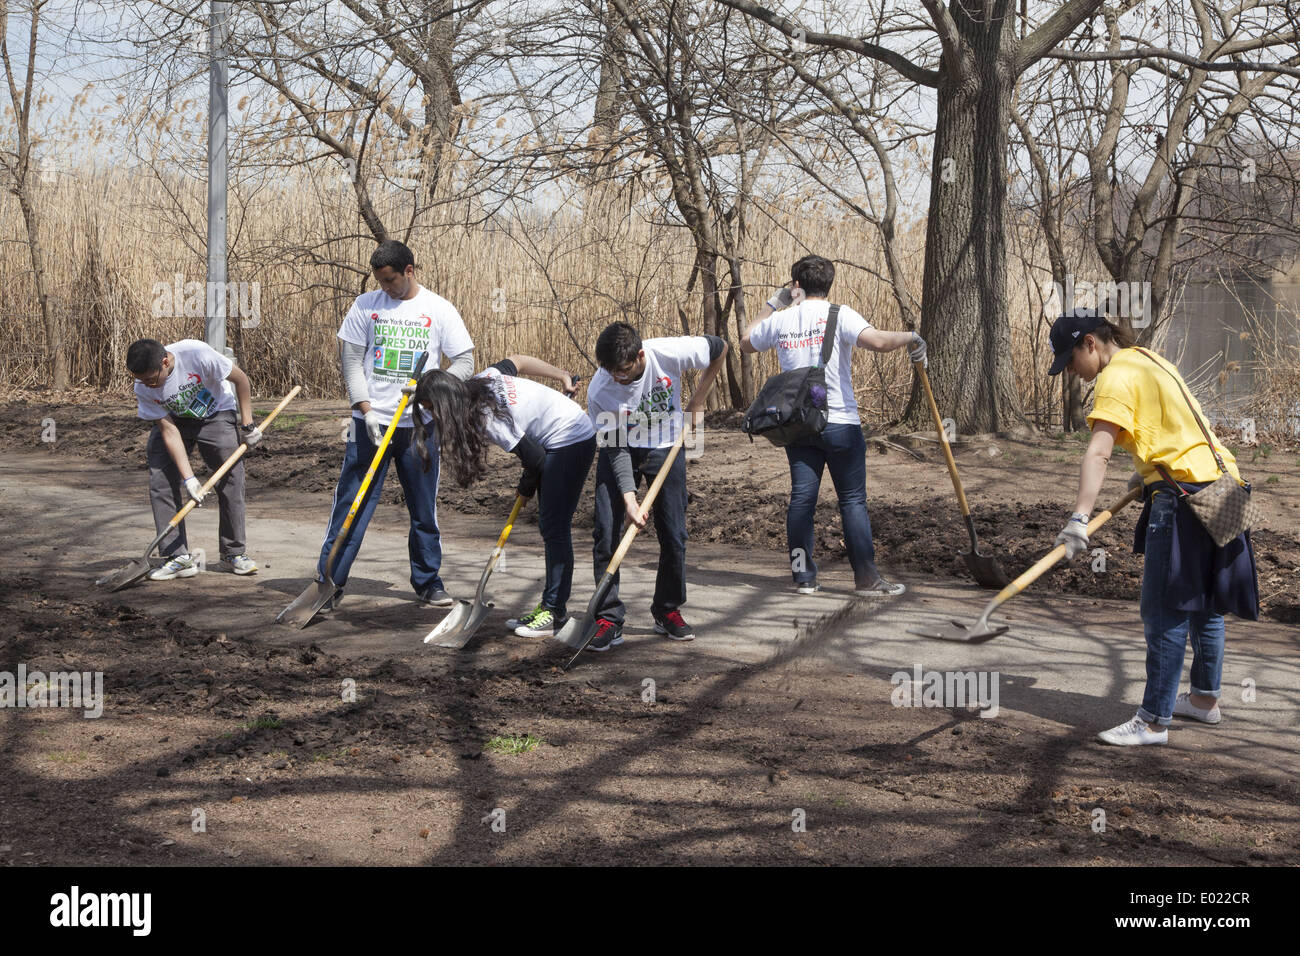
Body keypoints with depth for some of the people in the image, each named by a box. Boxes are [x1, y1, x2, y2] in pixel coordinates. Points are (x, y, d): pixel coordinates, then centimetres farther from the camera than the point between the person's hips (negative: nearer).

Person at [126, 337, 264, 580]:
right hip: (173, 420, 2)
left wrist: (247, 424, -16)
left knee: (231, 481, -9)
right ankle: (178, 557, -9)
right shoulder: (143, 389, -23)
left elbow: (240, 378, -19)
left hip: (216, 414, -2)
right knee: (160, 481, -13)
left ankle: (234, 553, 5)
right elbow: (169, 431, -20)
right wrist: (188, 478, -28)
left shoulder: (196, 353, -34)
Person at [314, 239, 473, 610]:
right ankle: (330, 582, 5)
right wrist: (366, 410, -9)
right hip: (370, 423, 0)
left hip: (419, 426, 0)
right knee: (351, 504, -1)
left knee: (424, 509, 7)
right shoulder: (365, 305, 4)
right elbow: (351, 362, 3)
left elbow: (465, 363, 2)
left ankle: (427, 582, 21)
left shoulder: (439, 310, 2)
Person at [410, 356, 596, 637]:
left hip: (572, 441, -10)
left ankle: (554, 613, -6)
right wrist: (563, 377, 21)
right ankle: (549, 606, 15)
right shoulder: (481, 380, -5)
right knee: (549, 527, 10)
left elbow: (535, 458, -21)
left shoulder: (488, 420, -28)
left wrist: (527, 487, 1)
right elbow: (518, 360, 10)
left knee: (555, 528, -9)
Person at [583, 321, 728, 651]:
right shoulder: (599, 391, -28)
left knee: (674, 534, 0)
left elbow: (719, 348, -9)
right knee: (605, 532, -11)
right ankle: (608, 619, -4)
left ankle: (668, 611, 19)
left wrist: (696, 403, -6)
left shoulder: (670, 352, -29)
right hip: (621, 449, -1)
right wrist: (629, 497, -31)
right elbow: (616, 449, -21)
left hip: (666, 447, 1)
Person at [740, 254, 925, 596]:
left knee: (802, 497, 7)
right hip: (840, 423, -4)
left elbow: (746, 342, 24)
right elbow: (877, 341, -23)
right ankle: (866, 577, 2)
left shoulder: (780, 320, 5)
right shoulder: (838, 315, -7)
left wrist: (772, 305, 27)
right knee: (853, 500, 1)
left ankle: (804, 576, 8)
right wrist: (910, 337, -5)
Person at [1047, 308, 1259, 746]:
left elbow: (1098, 452, -26)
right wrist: (1149, 472, 29)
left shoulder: (1117, 376, -12)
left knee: (1165, 612, -8)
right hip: (1217, 478, 10)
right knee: (1204, 604, 21)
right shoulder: (1150, 360, 17)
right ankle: (1205, 698, 35)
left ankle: (1154, 722, -5)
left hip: (1183, 493, -10)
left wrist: (1079, 518, -34)